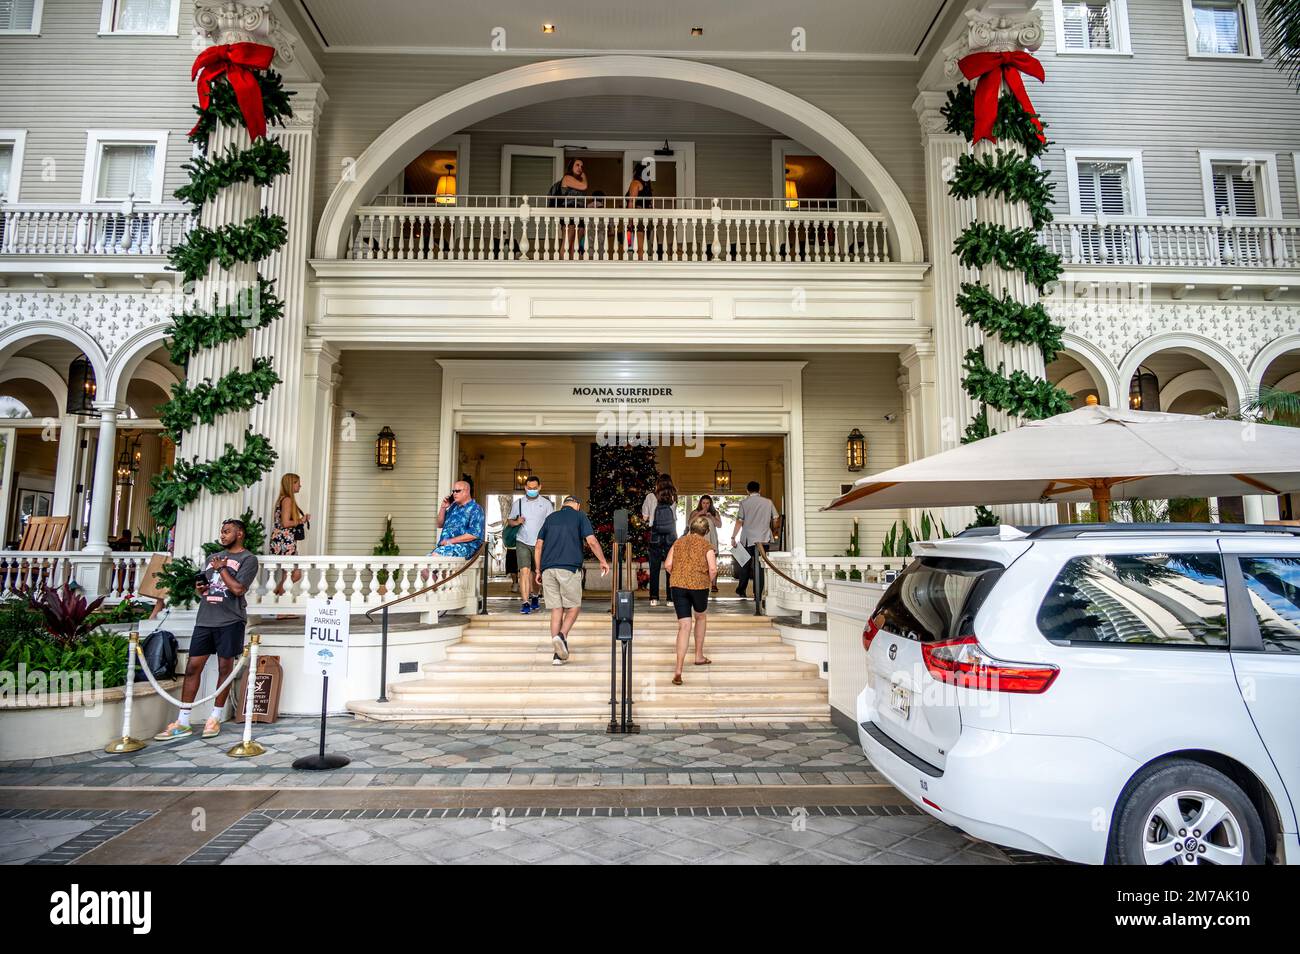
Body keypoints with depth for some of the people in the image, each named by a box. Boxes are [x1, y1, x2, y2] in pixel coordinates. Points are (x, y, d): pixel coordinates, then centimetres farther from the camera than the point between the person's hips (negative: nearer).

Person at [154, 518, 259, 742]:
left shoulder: (248, 559, -2)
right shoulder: (214, 557, 19)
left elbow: (238, 589, -14)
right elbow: (202, 586, 25)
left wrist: (221, 568, -7)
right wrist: (199, 588, 3)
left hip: (230, 621, -6)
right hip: (205, 620, 6)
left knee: (224, 668, 2)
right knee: (193, 667, 3)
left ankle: (215, 719, 13)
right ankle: (182, 723, 9)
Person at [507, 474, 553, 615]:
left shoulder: (546, 503, 2)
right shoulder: (518, 503, 4)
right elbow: (509, 521, 12)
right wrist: (516, 522, -11)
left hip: (540, 543, 1)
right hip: (522, 542, -1)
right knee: (524, 571, -14)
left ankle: (534, 596, 36)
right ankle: (525, 603, -13)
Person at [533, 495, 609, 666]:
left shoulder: (551, 518, 20)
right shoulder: (579, 516, 8)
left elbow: (538, 546, 16)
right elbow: (592, 541, -2)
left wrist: (538, 570, 20)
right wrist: (603, 561, 8)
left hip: (548, 568, 4)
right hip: (570, 567, -4)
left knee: (556, 609, 6)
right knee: (574, 606, 9)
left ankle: (557, 654, 3)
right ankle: (562, 635, -17)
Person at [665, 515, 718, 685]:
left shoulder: (679, 542, 11)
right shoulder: (707, 546, 1)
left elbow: (668, 565, 3)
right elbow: (713, 569, -12)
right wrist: (709, 582, 6)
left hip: (677, 586, 2)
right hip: (699, 586, -2)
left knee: (684, 626, 0)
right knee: (701, 617, 27)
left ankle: (678, 670, -11)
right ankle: (699, 656, 37)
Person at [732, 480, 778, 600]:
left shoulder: (744, 503, -3)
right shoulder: (768, 502, 2)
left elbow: (739, 522, -6)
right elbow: (775, 519, 8)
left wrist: (733, 537, -1)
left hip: (748, 539, -1)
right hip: (764, 539, 1)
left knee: (745, 566, 12)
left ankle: (741, 591, 20)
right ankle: (758, 593, 3)